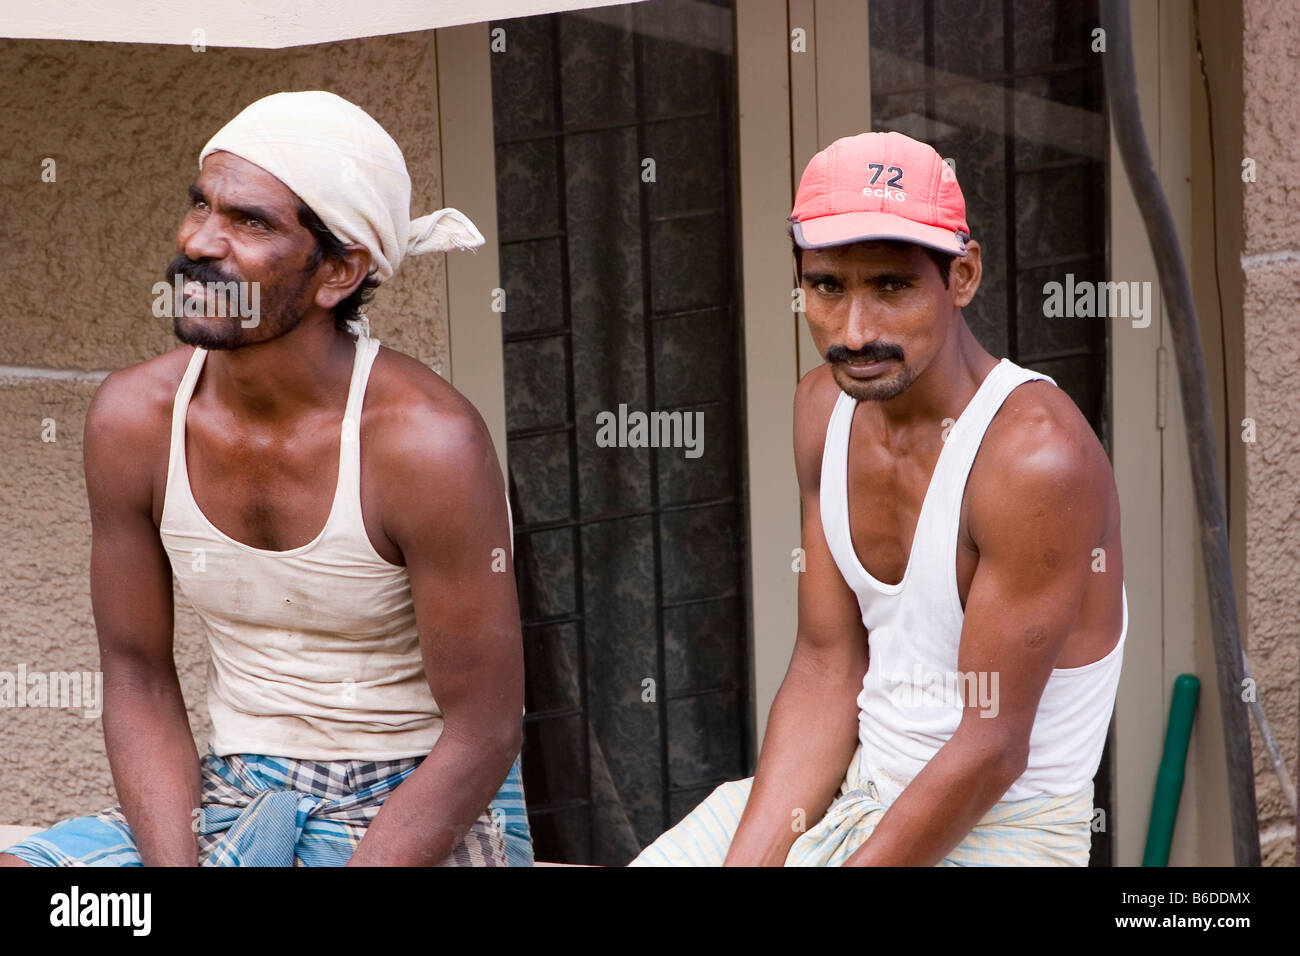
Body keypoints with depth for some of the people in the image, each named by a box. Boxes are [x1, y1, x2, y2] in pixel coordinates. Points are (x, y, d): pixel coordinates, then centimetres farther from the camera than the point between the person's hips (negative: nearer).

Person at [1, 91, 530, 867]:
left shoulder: (428, 442, -19)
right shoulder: (133, 418, -5)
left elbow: (483, 732, -15)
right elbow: (138, 678, 2)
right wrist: (176, 866, -13)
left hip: (428, 812, -5)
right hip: (235, 798, 5)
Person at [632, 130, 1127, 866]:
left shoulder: (1037, 456, -25)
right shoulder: (827, 407, 0)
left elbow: (991, 750, -22)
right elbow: (826, 668, 2)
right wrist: (748, 861, -9)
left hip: (1001, 829, -7)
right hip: (859, 790, 7)